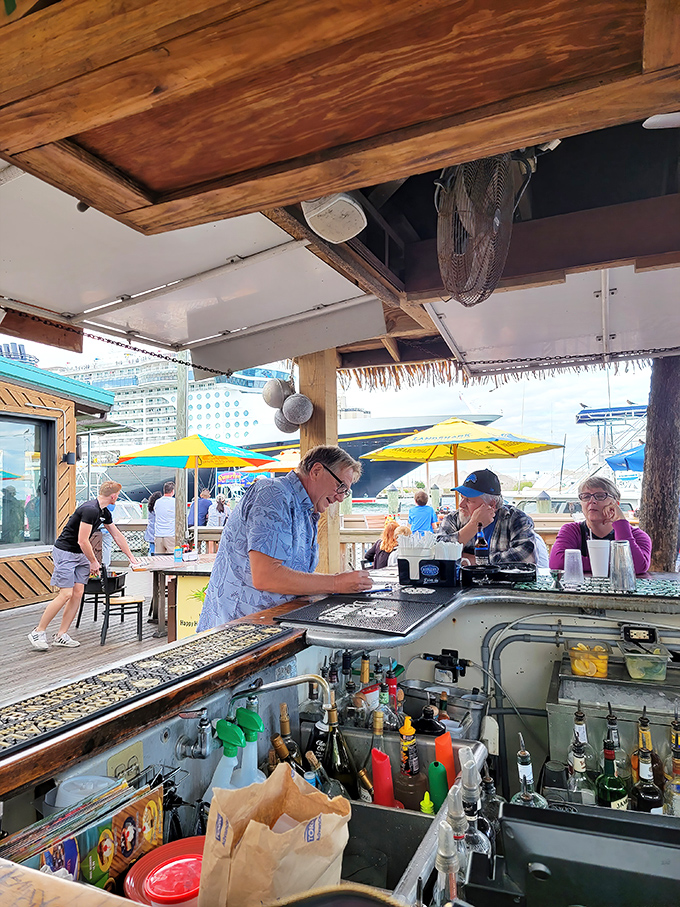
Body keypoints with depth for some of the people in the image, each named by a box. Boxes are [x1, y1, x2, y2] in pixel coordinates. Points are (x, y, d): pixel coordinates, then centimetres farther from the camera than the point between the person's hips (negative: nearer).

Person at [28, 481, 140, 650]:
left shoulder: (104, 512, 7)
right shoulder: (90, 510, -23)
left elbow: (117, 535, 17)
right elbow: (82, 541, -23)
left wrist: (131, 557, 20)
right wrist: (94, 562, -10)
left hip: (80, 554, 9)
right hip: (65, 552, -9)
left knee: (78, 594, 2)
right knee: (66, 594, -12)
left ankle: (61, 636, 8)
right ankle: (38, 632, 2)